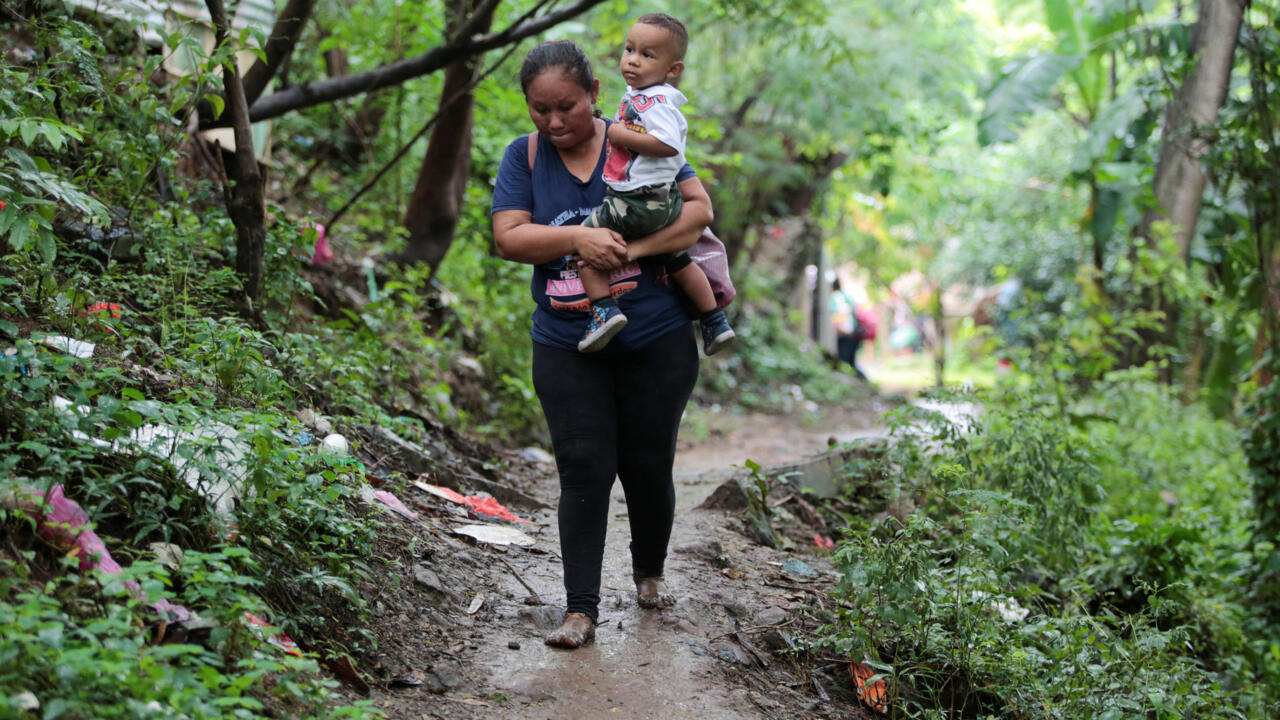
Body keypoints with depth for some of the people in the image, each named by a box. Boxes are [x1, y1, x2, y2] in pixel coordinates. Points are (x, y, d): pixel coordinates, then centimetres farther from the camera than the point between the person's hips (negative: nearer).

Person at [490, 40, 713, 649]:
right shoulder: (524, 157, 3)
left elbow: (699, 207, -7)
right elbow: (508, 238, -7)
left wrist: (632, 250, -21)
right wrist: (578, 238, -22)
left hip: (655, 341, 0)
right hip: (566, 348, 0)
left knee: (648, 467, 9)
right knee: (583, 471, -6)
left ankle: (649, 572, 34)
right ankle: (581, 609, -1)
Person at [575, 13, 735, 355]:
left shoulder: (656, 101, -18)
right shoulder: (635, 95, 12)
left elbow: (669, 144, -33)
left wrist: (622, 136, -24)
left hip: (639, 203, -10)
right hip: (665, 201, 10)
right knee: (676, 259, 24)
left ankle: (604, 309, -10)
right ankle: (715, 322, 33)